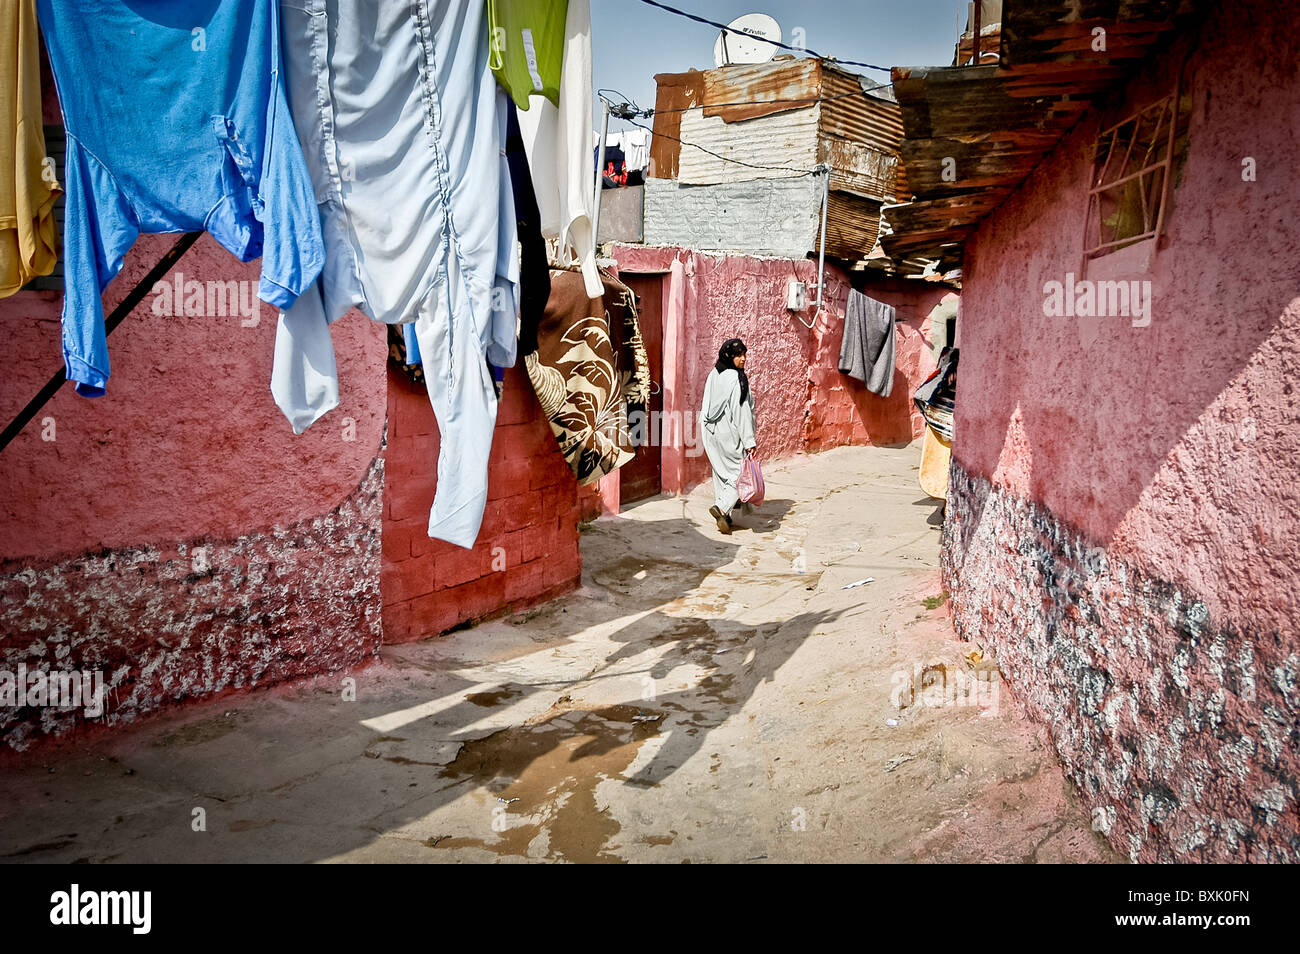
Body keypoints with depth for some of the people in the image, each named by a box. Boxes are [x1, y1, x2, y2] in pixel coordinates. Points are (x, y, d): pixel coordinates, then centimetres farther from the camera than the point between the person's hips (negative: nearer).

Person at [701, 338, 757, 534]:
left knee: (721, 474, 16)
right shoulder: (736, 379, -17)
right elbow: (741, 412, -21)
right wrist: (749, 441, -19)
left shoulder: (713, 375, 5)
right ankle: (722, 507, -13)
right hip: (731, 435, -8)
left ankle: (724, 518, 21)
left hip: (713, 433, 8)